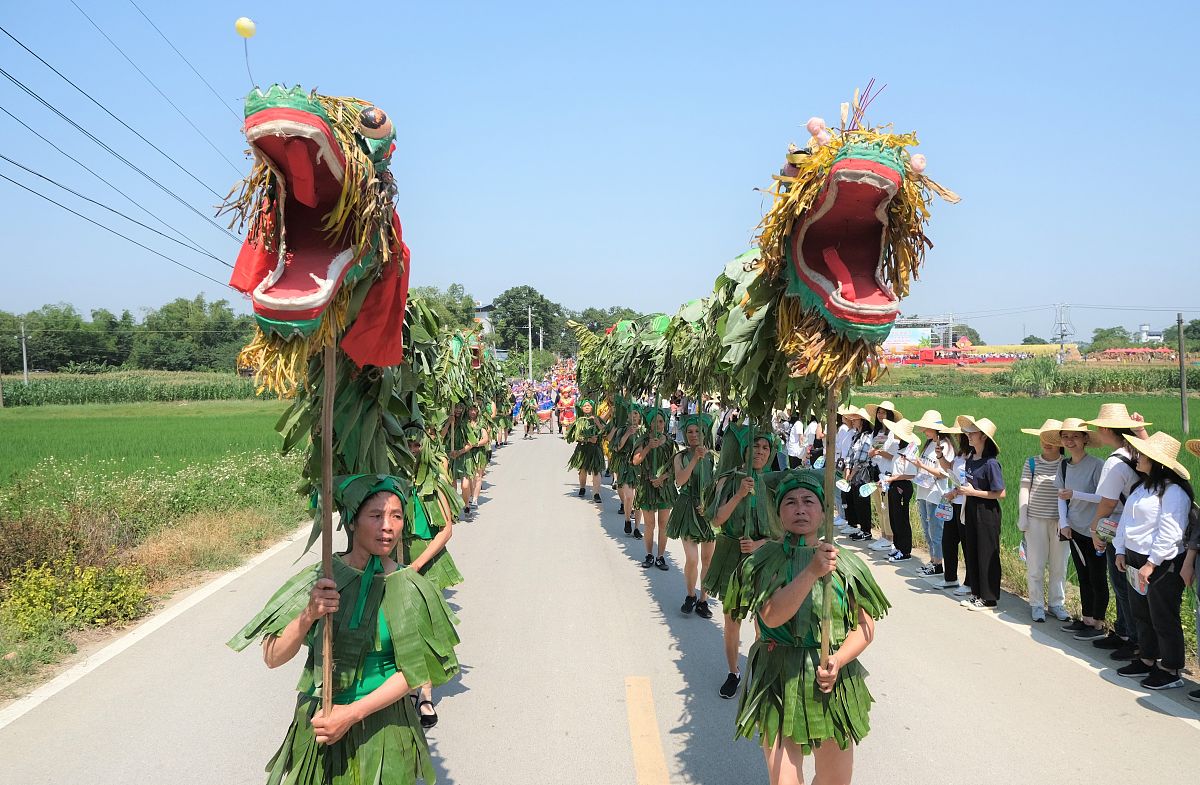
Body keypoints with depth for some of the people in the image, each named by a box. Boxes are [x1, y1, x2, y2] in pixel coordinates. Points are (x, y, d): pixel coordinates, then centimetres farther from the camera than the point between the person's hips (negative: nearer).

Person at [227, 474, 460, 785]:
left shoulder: (409, 589, -12)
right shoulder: (318, 578, -9)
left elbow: (412, 673, -10)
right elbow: (273, 657, -11)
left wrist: (352, 713, -18)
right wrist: (308, 614, -28)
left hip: (381, 723, -1)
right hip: (317, 722, 1)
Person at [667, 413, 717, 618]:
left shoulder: (714, 456, 1)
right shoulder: (681, 457, 1)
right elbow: (680, 481, -14)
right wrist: (695, 459, -21)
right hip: (688, 509, -1)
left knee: (708, 559, 6)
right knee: (692, 559, -6)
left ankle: (703, 600, 20)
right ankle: (690, 596, 18)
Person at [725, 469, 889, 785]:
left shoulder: (844, 562, 0)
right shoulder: (766, 560, -6)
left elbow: (865, 625, 1)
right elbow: (771, 616, -21)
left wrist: (837, 661, -15)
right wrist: (812, 571, -31)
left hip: (833, 685, 2)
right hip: (779, 684, -2)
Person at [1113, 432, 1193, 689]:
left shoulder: (1173, 491, -17)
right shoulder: (1142, 487, 12)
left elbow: (1169, 533, -22)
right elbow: (1126, 519, 17)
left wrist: (1151, 563, -23)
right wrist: (1120, 550, 12)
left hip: (1162, 565, -9)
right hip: (1136, 561, 9)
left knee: (1163, 619, 1)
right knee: (1140, 614, 18)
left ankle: (1170, 672, 12)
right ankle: (1147, 661, 31)